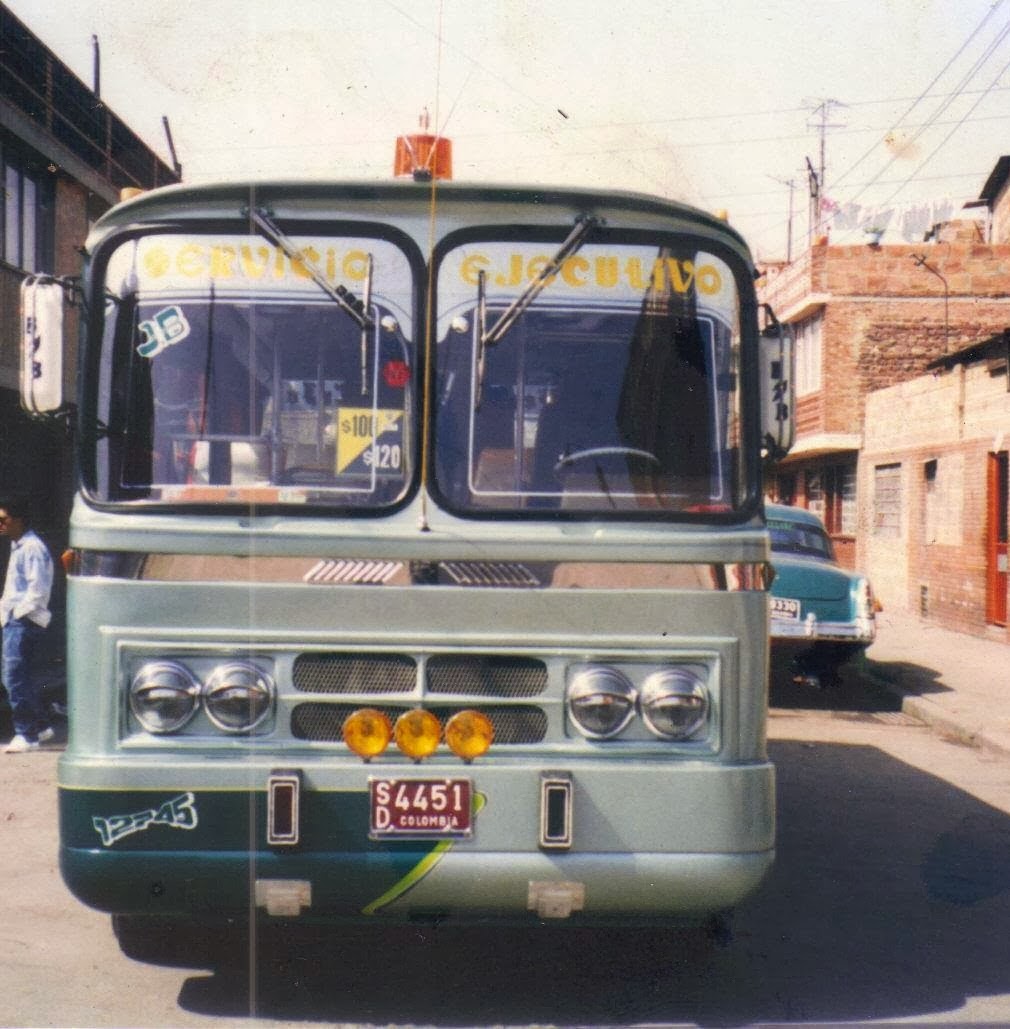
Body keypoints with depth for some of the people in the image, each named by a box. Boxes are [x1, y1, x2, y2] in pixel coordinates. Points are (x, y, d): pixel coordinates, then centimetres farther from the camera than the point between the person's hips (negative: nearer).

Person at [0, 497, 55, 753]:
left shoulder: (33, 548, -13)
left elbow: (38, 588, -19)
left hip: (25, 621, -10)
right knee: (22, 677, 12)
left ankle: (27, 734, -8)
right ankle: (41, 726, 22)